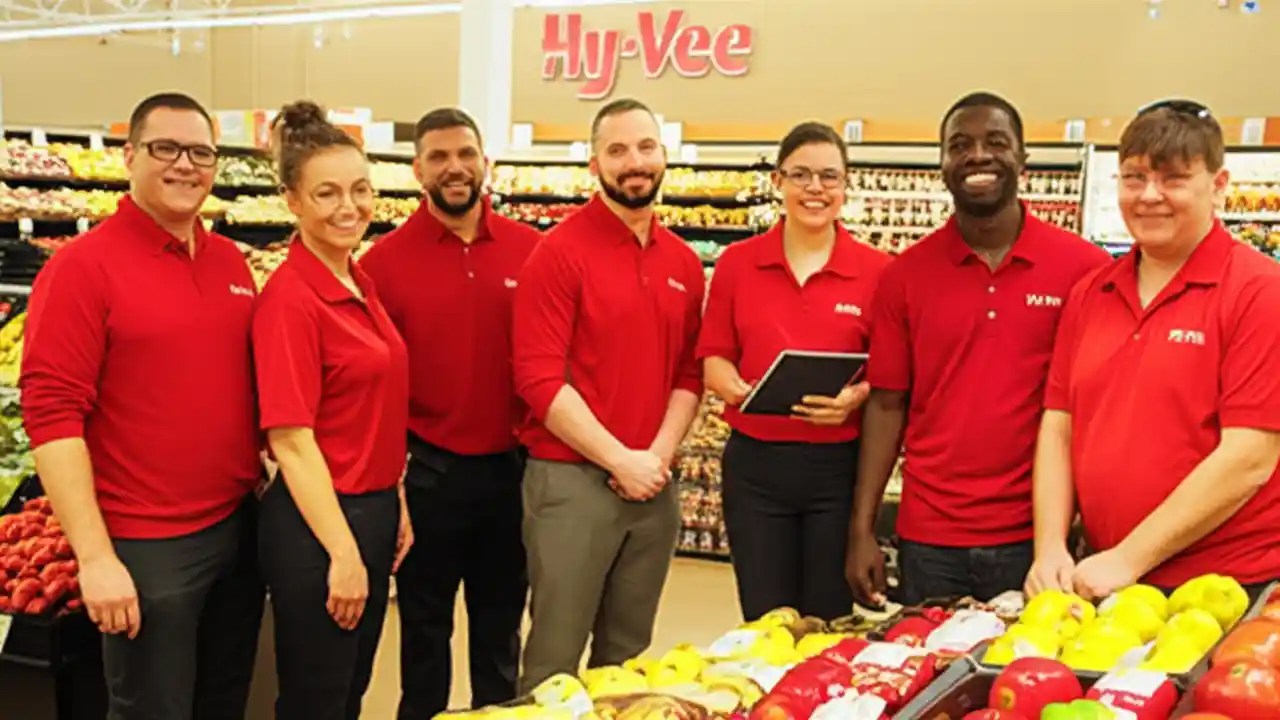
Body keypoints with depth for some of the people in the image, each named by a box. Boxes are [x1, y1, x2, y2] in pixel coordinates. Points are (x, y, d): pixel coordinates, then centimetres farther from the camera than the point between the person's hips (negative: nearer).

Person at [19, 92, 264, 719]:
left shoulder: (230, 261, 7)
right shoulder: (83, 266, -12)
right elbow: (50, 415, -16)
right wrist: (96, 557, -20)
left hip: (240, 527, 6)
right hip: (145, 547, -6)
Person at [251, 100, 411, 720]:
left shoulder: (359, 284, 7)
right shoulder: (290, 297, -18)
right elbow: (290, 440, -20)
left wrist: (396, 507, 13)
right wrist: (342, 552, -20)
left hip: (374, 510, 8)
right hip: (317, 523, -8)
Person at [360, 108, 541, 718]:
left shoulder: (532, 249, -2)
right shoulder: (385, 260, -7)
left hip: (512, 468, 2)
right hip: (427, 473, -2)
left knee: (501, 625, 18)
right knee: (426, 627, 14)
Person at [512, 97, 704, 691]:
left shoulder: (684, 263, 10)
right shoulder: (560, 252, -8)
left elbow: (690, 373, 10)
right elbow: (539, 379, -14)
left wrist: (658, 454, -7)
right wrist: (620, 459, -15)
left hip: (654, 485, 6)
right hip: (572, 480, -5)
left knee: (628, 656, 16)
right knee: (556, 658, 3)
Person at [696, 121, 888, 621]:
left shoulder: (877, 271, -2)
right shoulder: (737, 263, 2)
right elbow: (713, 358, 6)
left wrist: (856, 397, -18)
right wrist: (737, 388, -15)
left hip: (838, 466, -1)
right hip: (755, 464, 1)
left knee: (830, 625, 10)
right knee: (764, 624, 11)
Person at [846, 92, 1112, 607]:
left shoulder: (1085, 267, -4)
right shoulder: (905, 275, 2)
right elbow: (887, 404, 4)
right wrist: (862, 529, -1)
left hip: (1040, 536, -1)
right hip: (929, 542, 2)